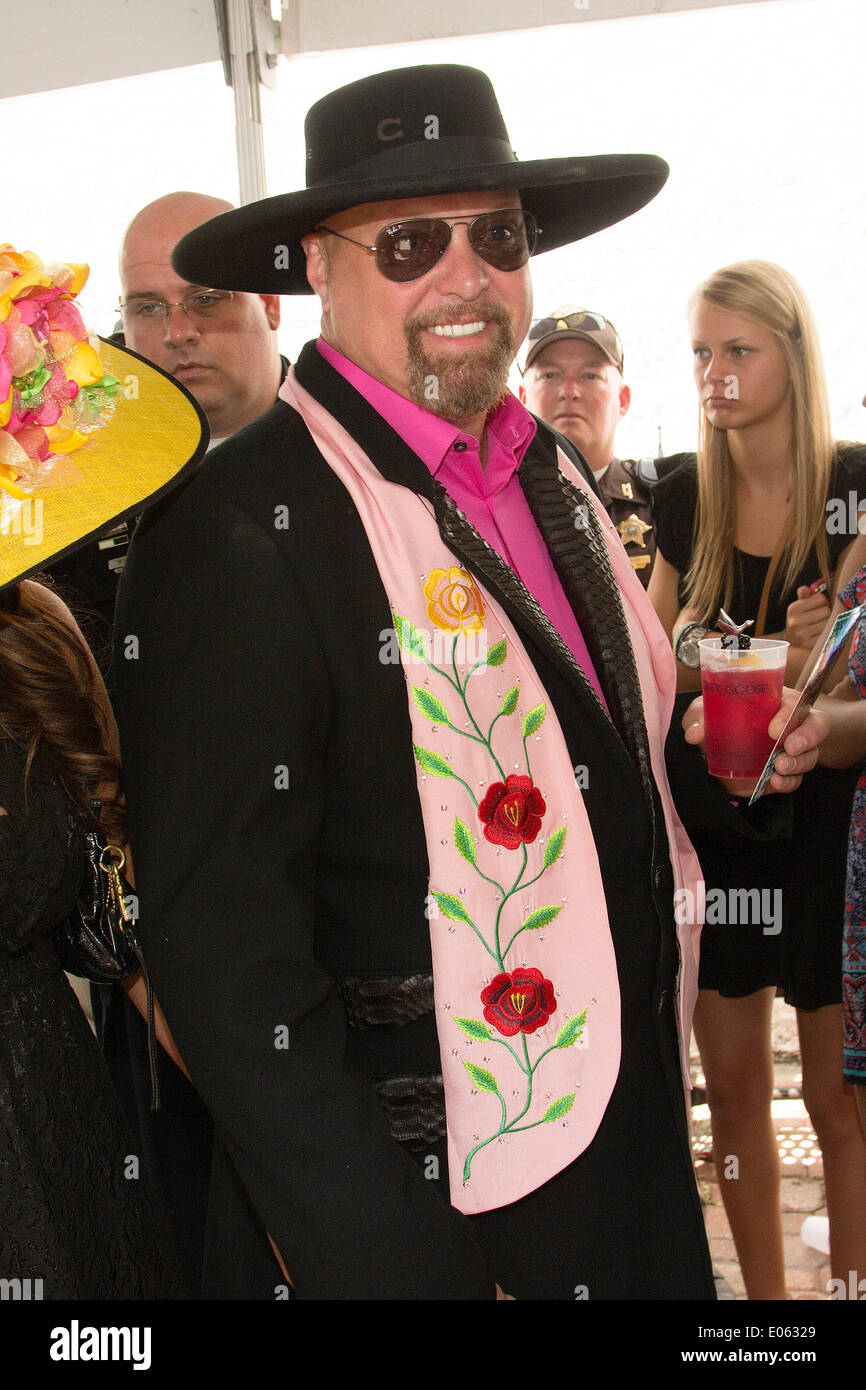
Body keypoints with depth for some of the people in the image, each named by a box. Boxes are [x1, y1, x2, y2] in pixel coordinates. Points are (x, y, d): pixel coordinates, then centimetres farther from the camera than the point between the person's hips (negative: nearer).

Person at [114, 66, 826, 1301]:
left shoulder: (548, 471, 4)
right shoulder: (239, 535, -21)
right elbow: (223, 950, -21)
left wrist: (717, 751, 3)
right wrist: (375, 1258, -20)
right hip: (426, 1201, -7)